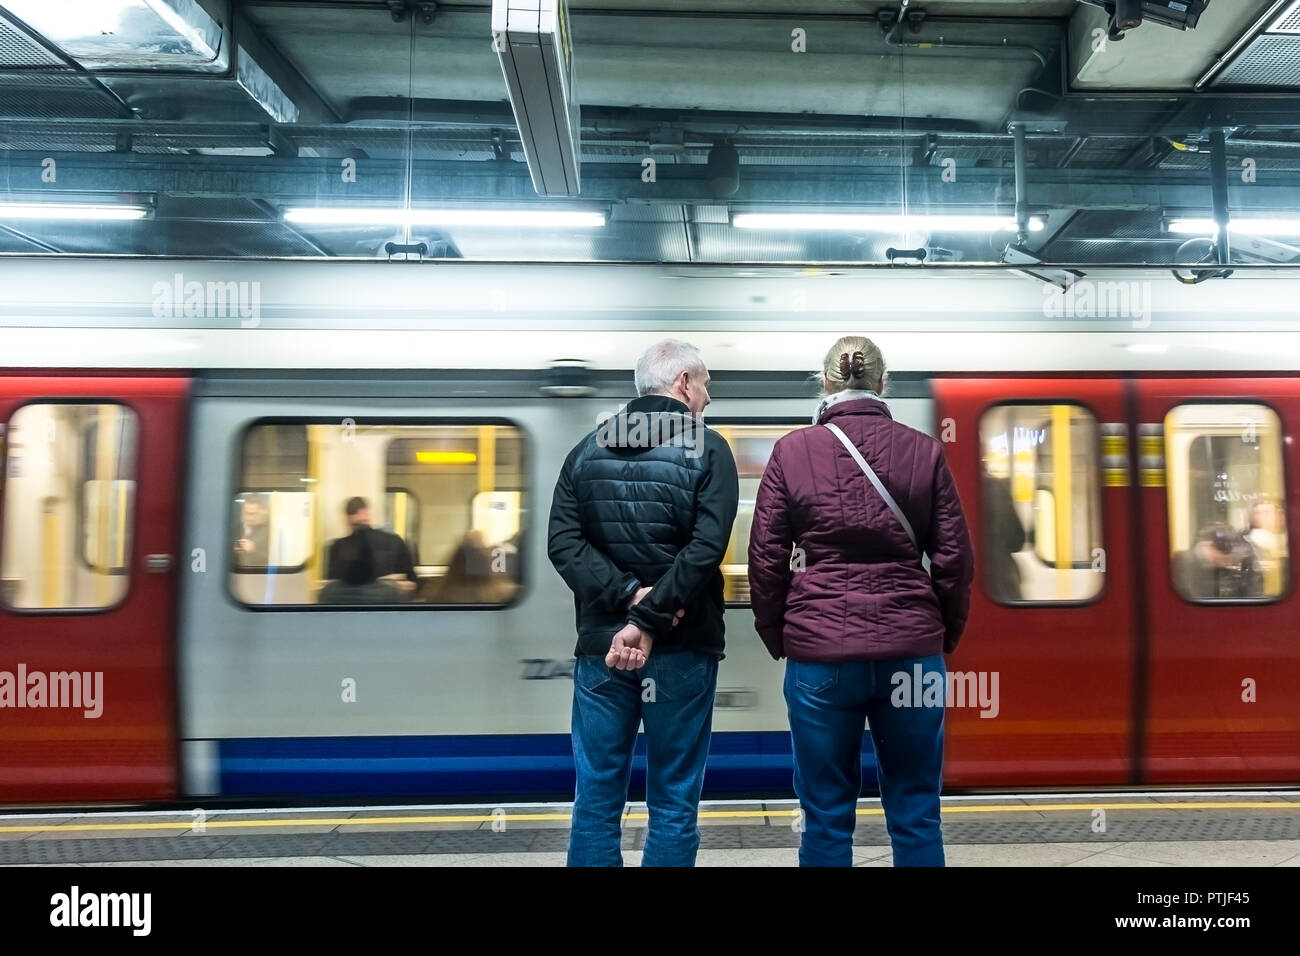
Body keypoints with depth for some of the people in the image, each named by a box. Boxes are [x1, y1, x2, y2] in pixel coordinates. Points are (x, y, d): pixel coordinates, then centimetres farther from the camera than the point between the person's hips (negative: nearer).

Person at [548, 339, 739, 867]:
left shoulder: (587, 449, 8)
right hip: (681, 649, -3)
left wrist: (630, 595, -10)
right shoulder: (707, 450, -4)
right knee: (673, 803, 9)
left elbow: (563, 542, -3)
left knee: (596, 800, 11)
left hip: (600, 643, 3)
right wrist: (649, 621, -17)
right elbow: (705, 549, -17)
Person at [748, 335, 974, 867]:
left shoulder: (792, 450, -2)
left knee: (827, 815, 10)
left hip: (819, 649, -1)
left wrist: (776, 637, 12)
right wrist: (944, 633, 17)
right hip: (911, 649, 2)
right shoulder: (923, 450, 2)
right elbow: (954, 557, 4)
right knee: (915, 814, 14)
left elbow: (765, 558, -1)